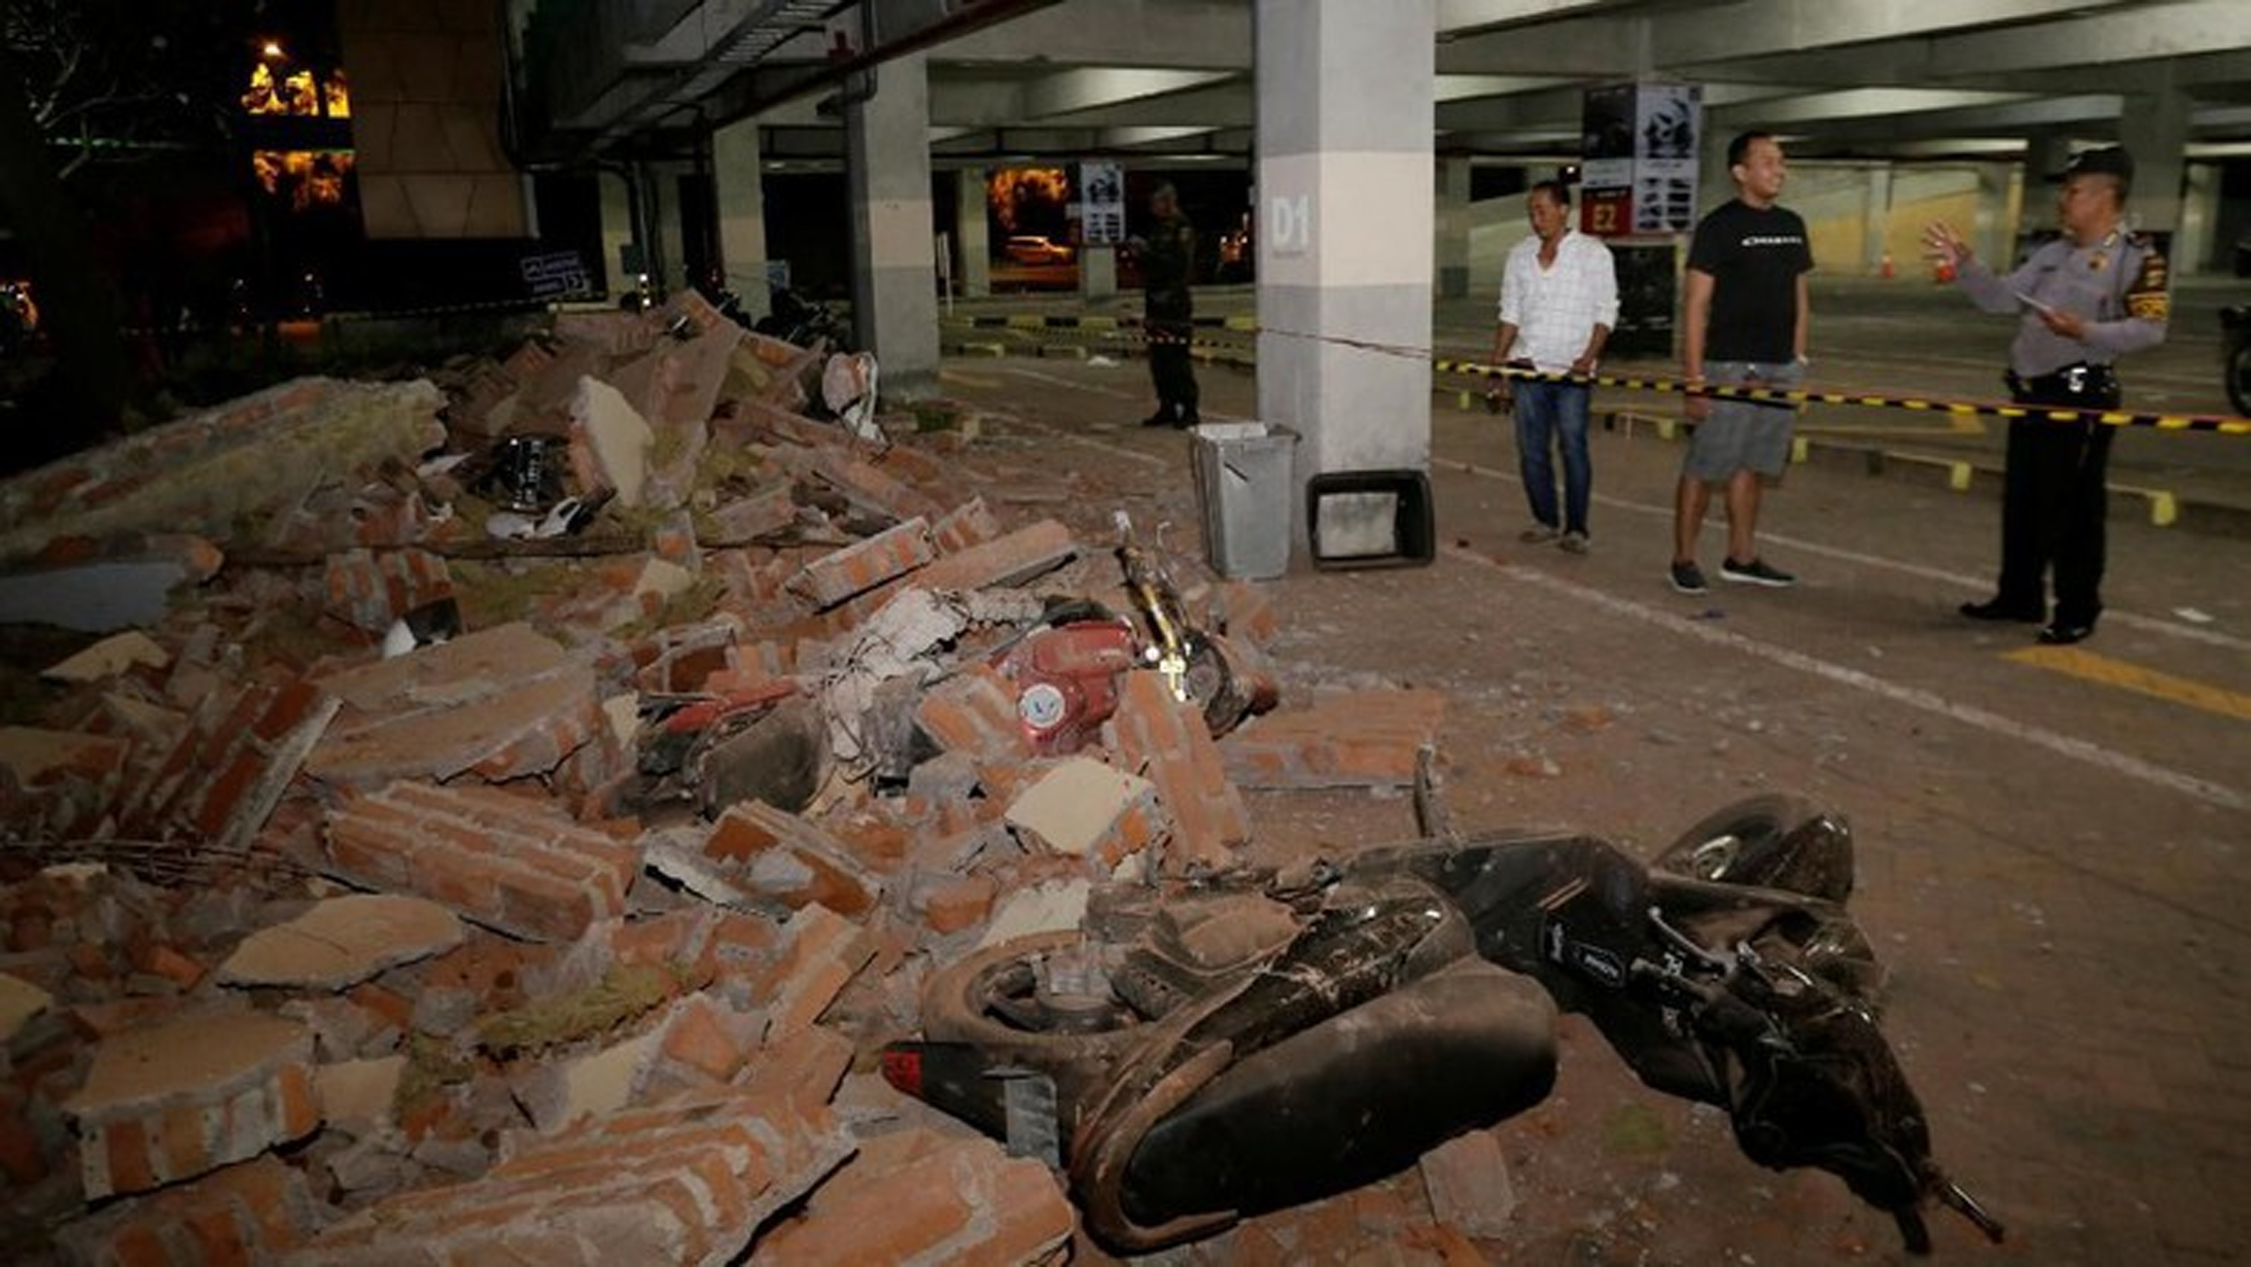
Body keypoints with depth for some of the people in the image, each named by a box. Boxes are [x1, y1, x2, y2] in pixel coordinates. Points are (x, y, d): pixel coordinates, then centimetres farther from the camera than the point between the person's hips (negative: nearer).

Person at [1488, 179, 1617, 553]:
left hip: (1572, 370, -4)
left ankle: (1576, 528, 1)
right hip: (1528, 366, 4)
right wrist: (1497, 367, 9)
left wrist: (1589, 357, -15)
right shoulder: (1520, 255, 13)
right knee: (1531, 448, 3)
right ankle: (1544, 520, 16)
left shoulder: (1593, 253, 1)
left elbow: (1606, 312, -1)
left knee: (1573, 447, -6)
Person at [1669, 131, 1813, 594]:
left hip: (1781, 368, 6)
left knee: (1753, 466, 11)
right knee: (1704, 468, -4)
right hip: (1730, 367, -6)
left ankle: (1741, 557, 20)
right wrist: (1693, 377, -15)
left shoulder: (1791, 225, 13)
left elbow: (1798, 298, 19)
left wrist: (1798, 360, 13)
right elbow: (1695, 305, -10)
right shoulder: (1718, 226, -7)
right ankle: (1683, 558, 7)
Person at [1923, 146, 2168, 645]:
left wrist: (2085, 332, -28)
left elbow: (2149, 328, -18)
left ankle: (2077, 613, 10)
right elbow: (2000, 297, 12)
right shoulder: (2053, 254, 14)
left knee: (2073, 507, -2)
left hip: (2081, 396, -8)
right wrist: (1964, 263, 1)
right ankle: (2018, 597, 27)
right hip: (2030, 392, 8)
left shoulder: (2136, 256, -9)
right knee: (2021, 501, 15)